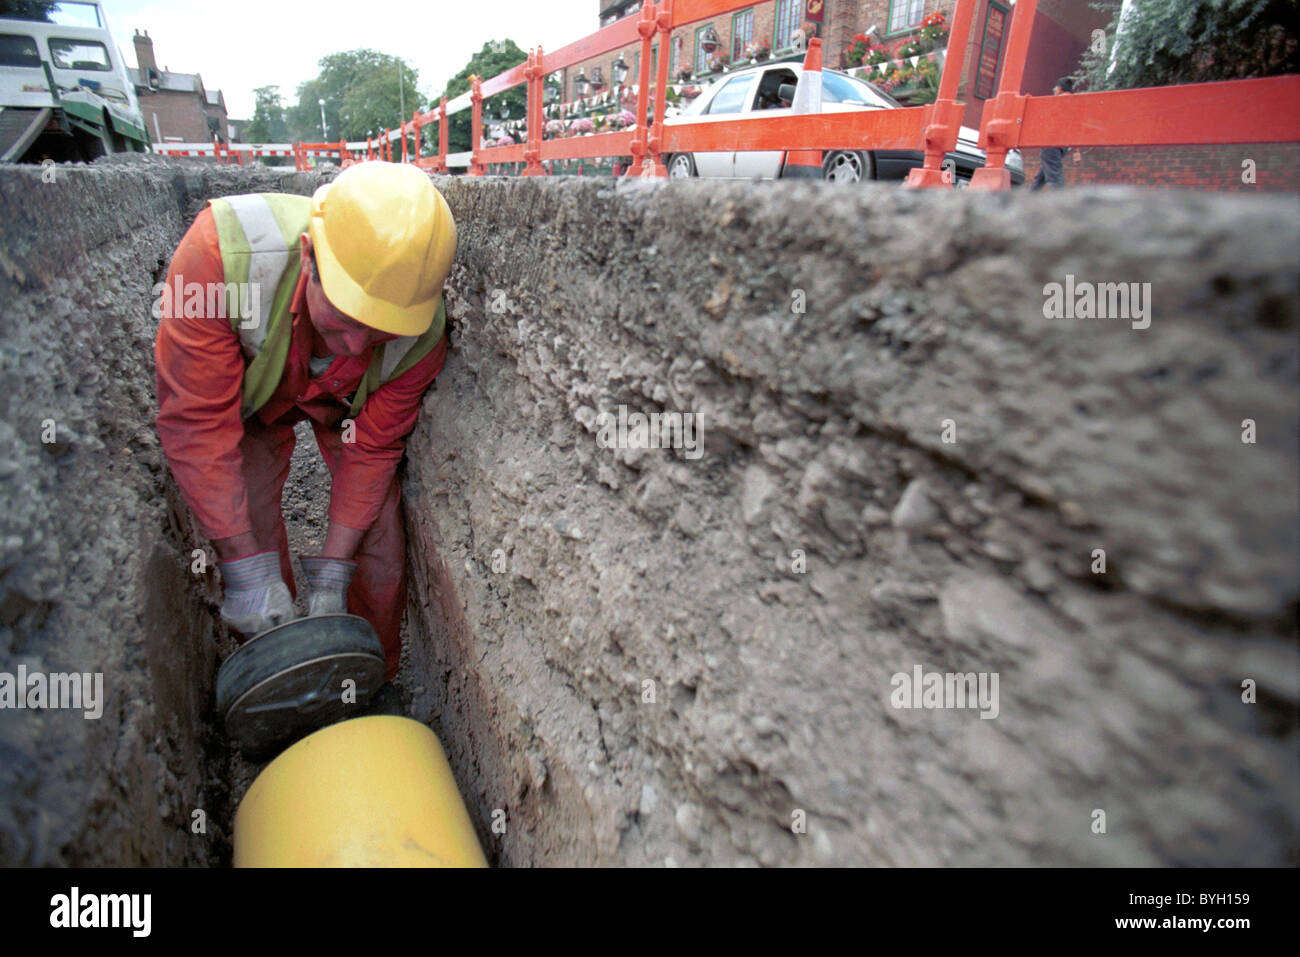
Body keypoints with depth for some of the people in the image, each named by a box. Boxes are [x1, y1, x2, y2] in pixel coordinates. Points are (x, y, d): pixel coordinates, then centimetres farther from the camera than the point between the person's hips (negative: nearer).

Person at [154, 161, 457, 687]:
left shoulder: (422, 331, -35)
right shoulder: (222, 249, -42)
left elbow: (371, 448, -22)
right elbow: (196, 422, -36)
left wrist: (331, 573, -22)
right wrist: (247, 568, -35)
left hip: (349, 404, 1)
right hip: (250, 394, 0)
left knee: (379, 545, -5)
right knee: (251, 539, -4)